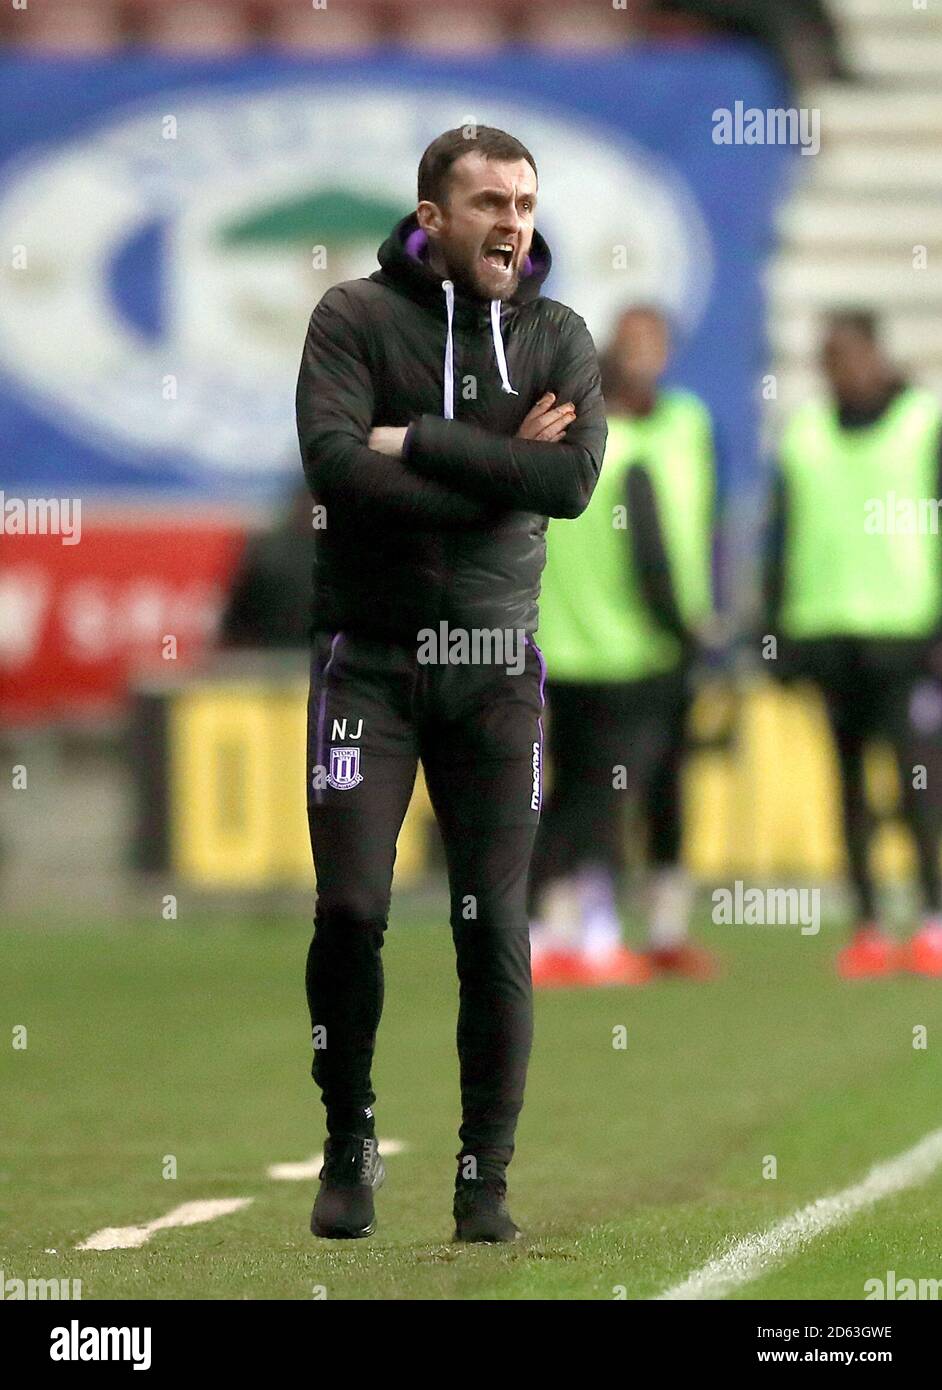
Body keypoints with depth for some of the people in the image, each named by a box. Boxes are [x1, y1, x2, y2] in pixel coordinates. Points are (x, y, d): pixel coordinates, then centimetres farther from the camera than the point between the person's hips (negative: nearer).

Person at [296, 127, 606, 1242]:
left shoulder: (557, 338, 5)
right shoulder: (355, 318, -2)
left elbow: (574, 481, -11)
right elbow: (333, 464, -17)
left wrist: (416, 445, -14)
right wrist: (500, 470, -14)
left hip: (495, 664, 2)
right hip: (369, 656, -2)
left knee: (496, 928, -1)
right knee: (351, 910, -6)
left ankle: (486, 1179, 6)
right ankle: (349, 1143, 14)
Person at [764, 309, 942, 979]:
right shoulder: (806, 432, 14)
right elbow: (783, 535, 16)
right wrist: (778, 630, 11)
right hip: (823, 624, 4)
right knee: (849, 773, 4)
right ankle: (868, 924, 7)